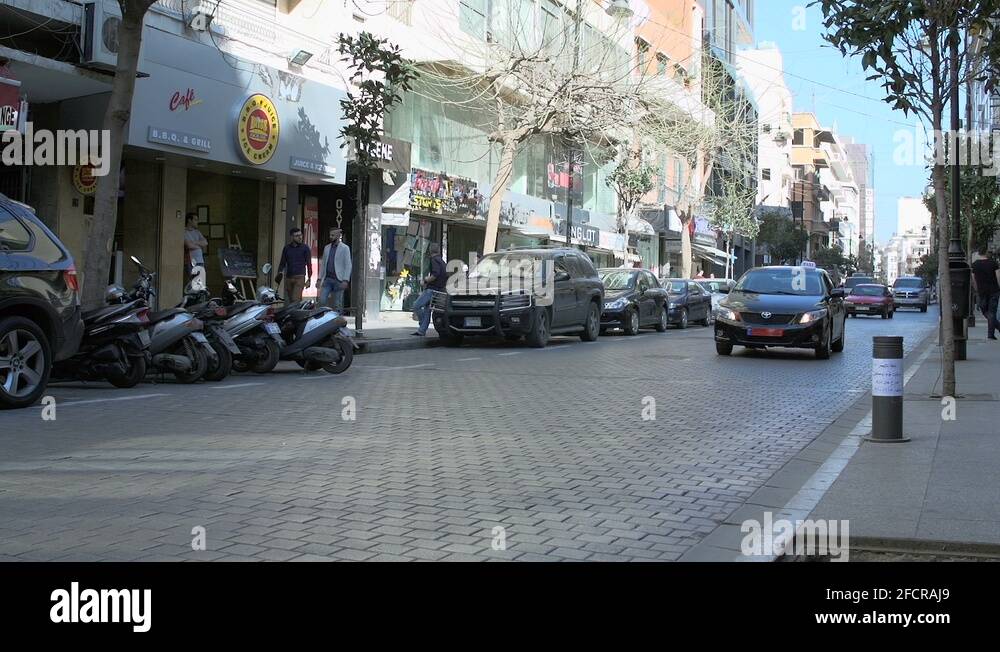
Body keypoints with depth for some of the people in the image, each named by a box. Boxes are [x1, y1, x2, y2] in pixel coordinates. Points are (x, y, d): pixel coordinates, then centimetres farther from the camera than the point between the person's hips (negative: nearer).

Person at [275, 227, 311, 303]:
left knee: (295, 299, -17)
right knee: (288, 300, 5)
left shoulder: (305, 248, 3)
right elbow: (282, 262, 16)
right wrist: (279, 273, 0)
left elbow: (309, 264, 4)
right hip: (288, 277, 4)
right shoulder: (286, 248, 12)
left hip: (300, 277, -4)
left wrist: (309, 279, 0)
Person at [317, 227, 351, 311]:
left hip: (338, 280, -5)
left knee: (337, 304, 0)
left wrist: (346, 280, -16)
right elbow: (323, 264, 18)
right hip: (327, 279, 5)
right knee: (322, 300, -6)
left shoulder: (345, 248, -2)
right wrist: (319, 279, 11)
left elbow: (348, 265, -6)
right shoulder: (326, 248, 14)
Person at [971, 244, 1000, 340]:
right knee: (992, 311, 3)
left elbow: (973, 281, 5)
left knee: (984, 310, 16)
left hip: (982, 292, 1)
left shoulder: (974, 265, 0)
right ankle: (991, 333, -2)